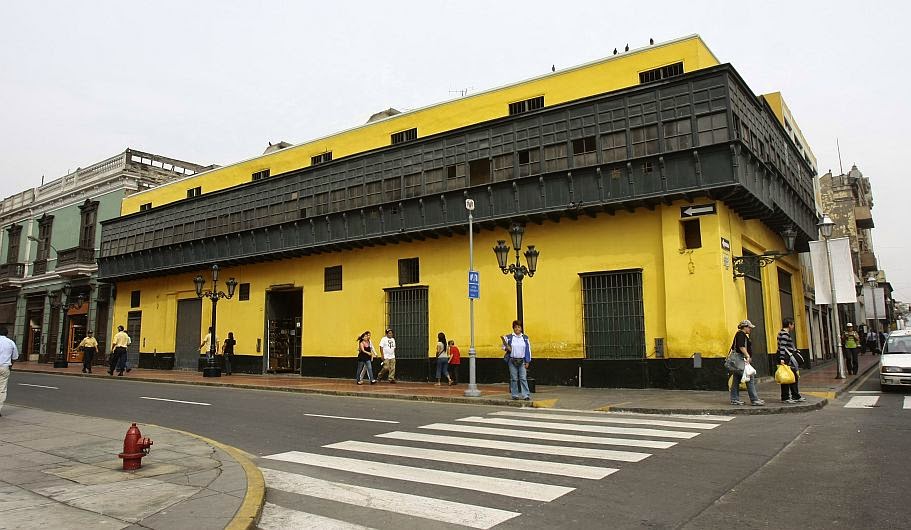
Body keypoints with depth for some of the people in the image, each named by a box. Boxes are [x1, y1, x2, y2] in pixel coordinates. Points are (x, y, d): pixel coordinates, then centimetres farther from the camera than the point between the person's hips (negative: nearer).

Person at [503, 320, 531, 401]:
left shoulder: (525, 338, 7)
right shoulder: (508, 337, 2)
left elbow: (528, 350, 7)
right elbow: (504, 346, 11)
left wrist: (527, 362, 2)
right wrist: (507, 348, -13)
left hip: (522, 361, 1)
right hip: (512, 360, -1)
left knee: (523, 378, -5)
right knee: (514, 378, 3)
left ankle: (525, 395, -3)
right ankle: (514, 395, 12)